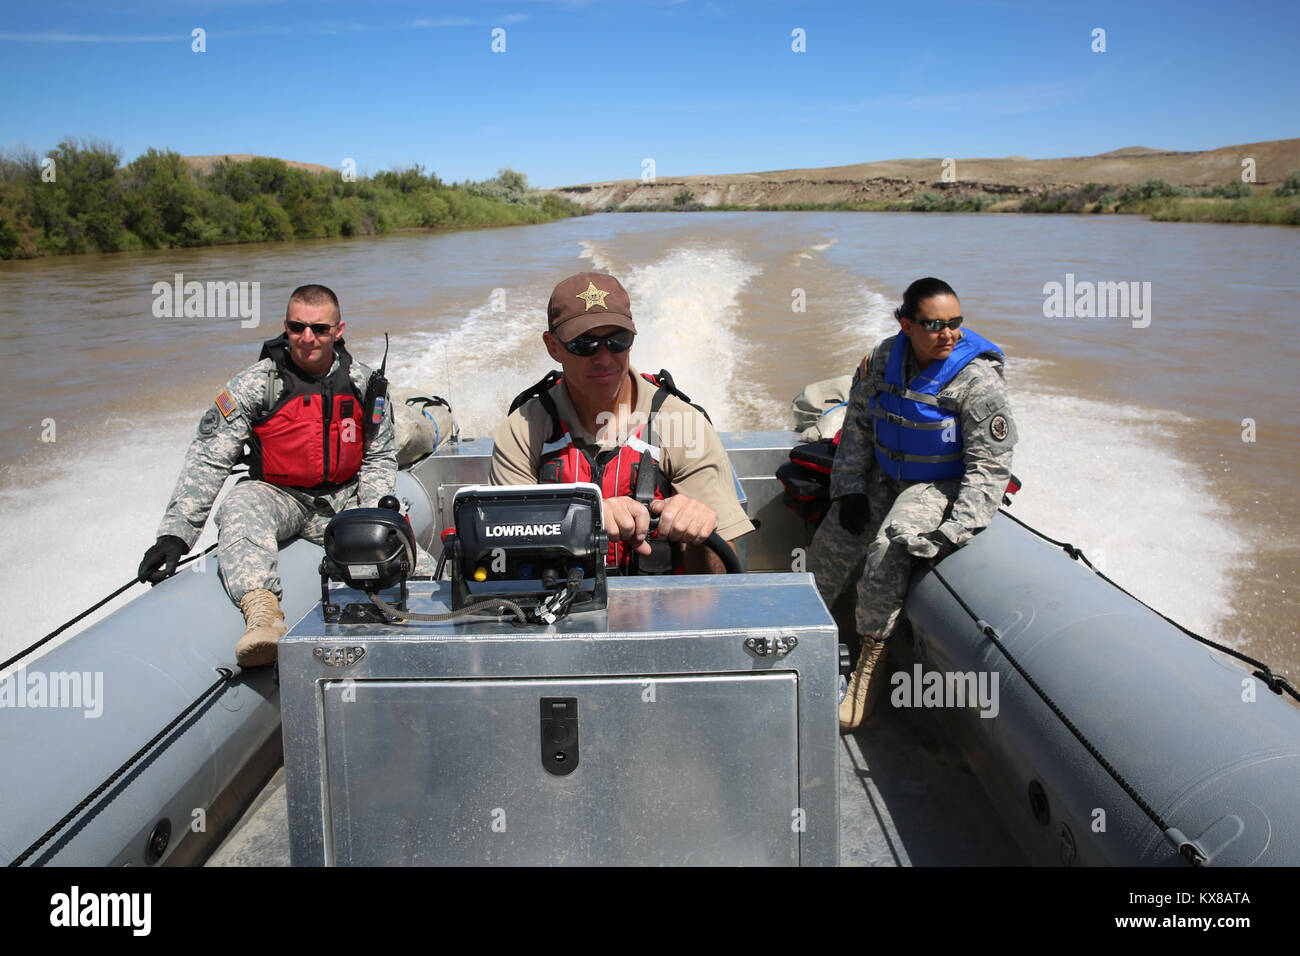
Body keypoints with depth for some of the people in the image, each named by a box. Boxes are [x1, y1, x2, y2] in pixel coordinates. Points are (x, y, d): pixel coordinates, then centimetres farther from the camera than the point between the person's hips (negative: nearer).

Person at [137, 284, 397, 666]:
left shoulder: (363, 383, -1)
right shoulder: (255, 385, -9)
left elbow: (379, 459, 9)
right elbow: (207, 459, -11)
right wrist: (176, 533, -20)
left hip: (343, 499, 4)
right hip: (277, 495, -3)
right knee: (240, 504, -36)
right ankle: (262, 615, -55)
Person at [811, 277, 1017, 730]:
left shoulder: (978, 379, -21)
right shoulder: (884, 358, -7)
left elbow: (989, 466, -18)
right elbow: (857, 423, 6)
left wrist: (954, 531, -26)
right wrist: (849, 489, -3)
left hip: (942, 485, -5)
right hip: (885, 476, 5)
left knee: (887, 552, -27)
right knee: (830, 545, -6)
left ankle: (871, 660, -10)